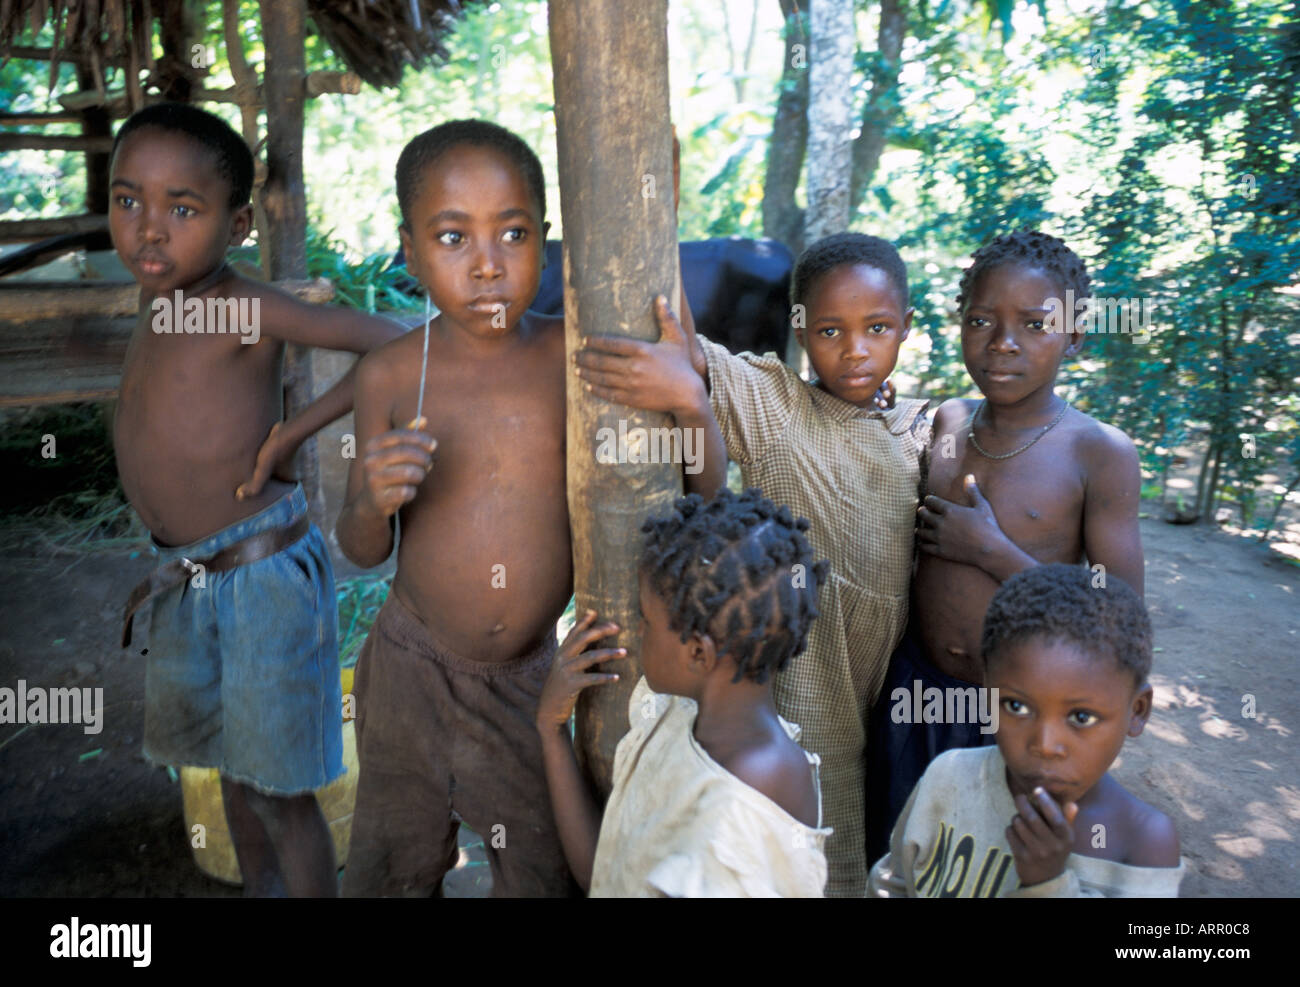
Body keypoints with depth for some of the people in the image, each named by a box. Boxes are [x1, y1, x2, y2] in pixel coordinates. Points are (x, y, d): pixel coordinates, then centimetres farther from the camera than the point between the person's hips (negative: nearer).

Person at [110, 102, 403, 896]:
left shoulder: (251, 309, -17)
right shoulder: (158, 308, 6)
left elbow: (398, 345, -23)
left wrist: (292, 435, -20)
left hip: (263, 574, -8)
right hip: (186, 580, 8)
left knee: (279, 792, 5)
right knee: (235, 768, 23)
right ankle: (261, 895, 42)